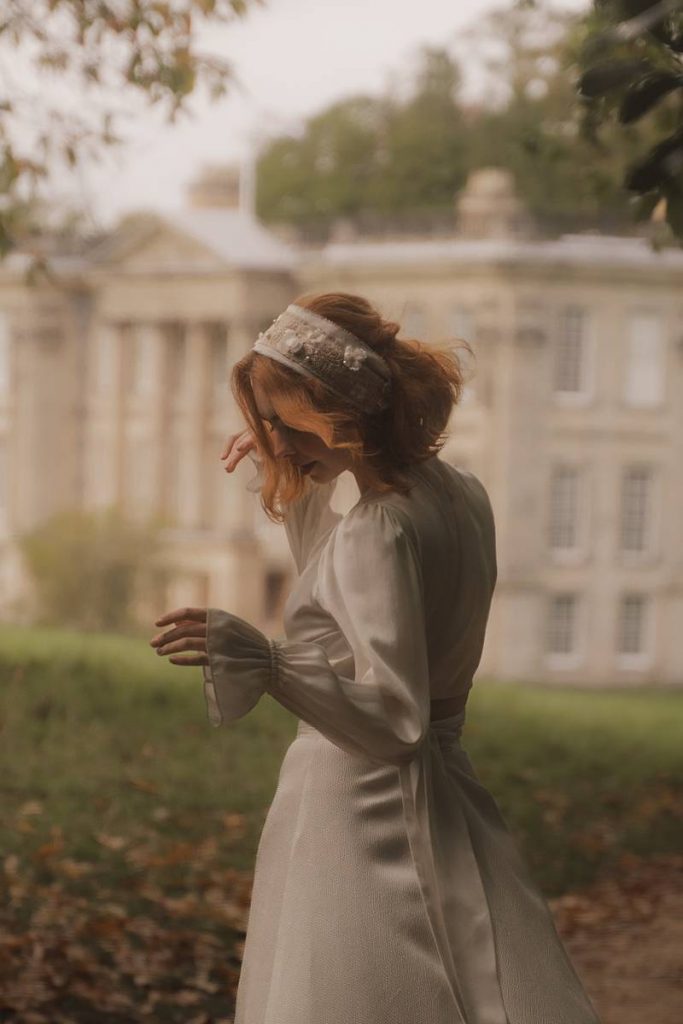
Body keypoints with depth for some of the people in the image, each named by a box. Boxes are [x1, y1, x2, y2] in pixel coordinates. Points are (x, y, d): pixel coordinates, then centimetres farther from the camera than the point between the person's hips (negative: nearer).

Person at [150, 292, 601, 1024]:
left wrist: (264, 662, -32)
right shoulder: (460, 495, 6)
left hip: (357, 816, -9)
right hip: (441, 798, 9)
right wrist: (293, 489, 16)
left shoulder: (378, 531, -20)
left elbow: (397, 718, -25)